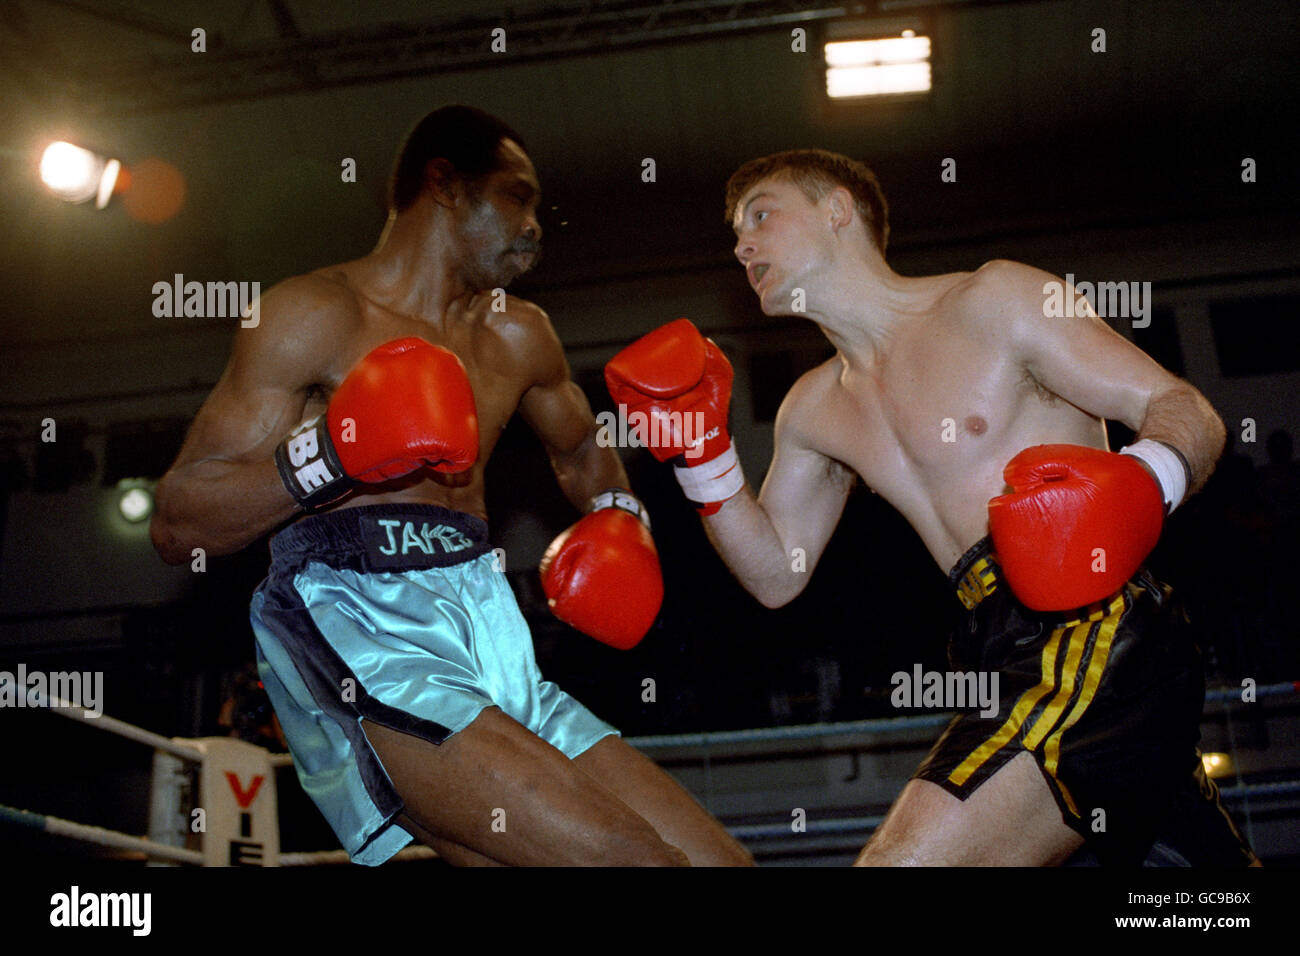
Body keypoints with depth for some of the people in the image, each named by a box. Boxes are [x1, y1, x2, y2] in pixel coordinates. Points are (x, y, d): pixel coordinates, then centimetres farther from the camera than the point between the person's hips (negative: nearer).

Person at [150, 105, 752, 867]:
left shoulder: (516, 338, 21)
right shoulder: (317, 314, 1)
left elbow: (582, 449, 41)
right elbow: (175, 527, -3)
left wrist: (620, 516, 19)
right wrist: (327, 459, -18)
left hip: (492, 657, 8)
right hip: (361, 641, -7)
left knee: (718, 858, -2)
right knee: (626, 856, -26)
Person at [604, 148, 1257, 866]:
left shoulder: (994, 300, -2)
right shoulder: (813, 412, 19)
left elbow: (1185, 409, -5)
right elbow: (776, 574, 20)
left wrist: (1143, 479, -27)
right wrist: (699, 450, 7)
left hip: (1097, 639, -7)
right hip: (1013, 662, 8)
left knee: (901, 862, -24)